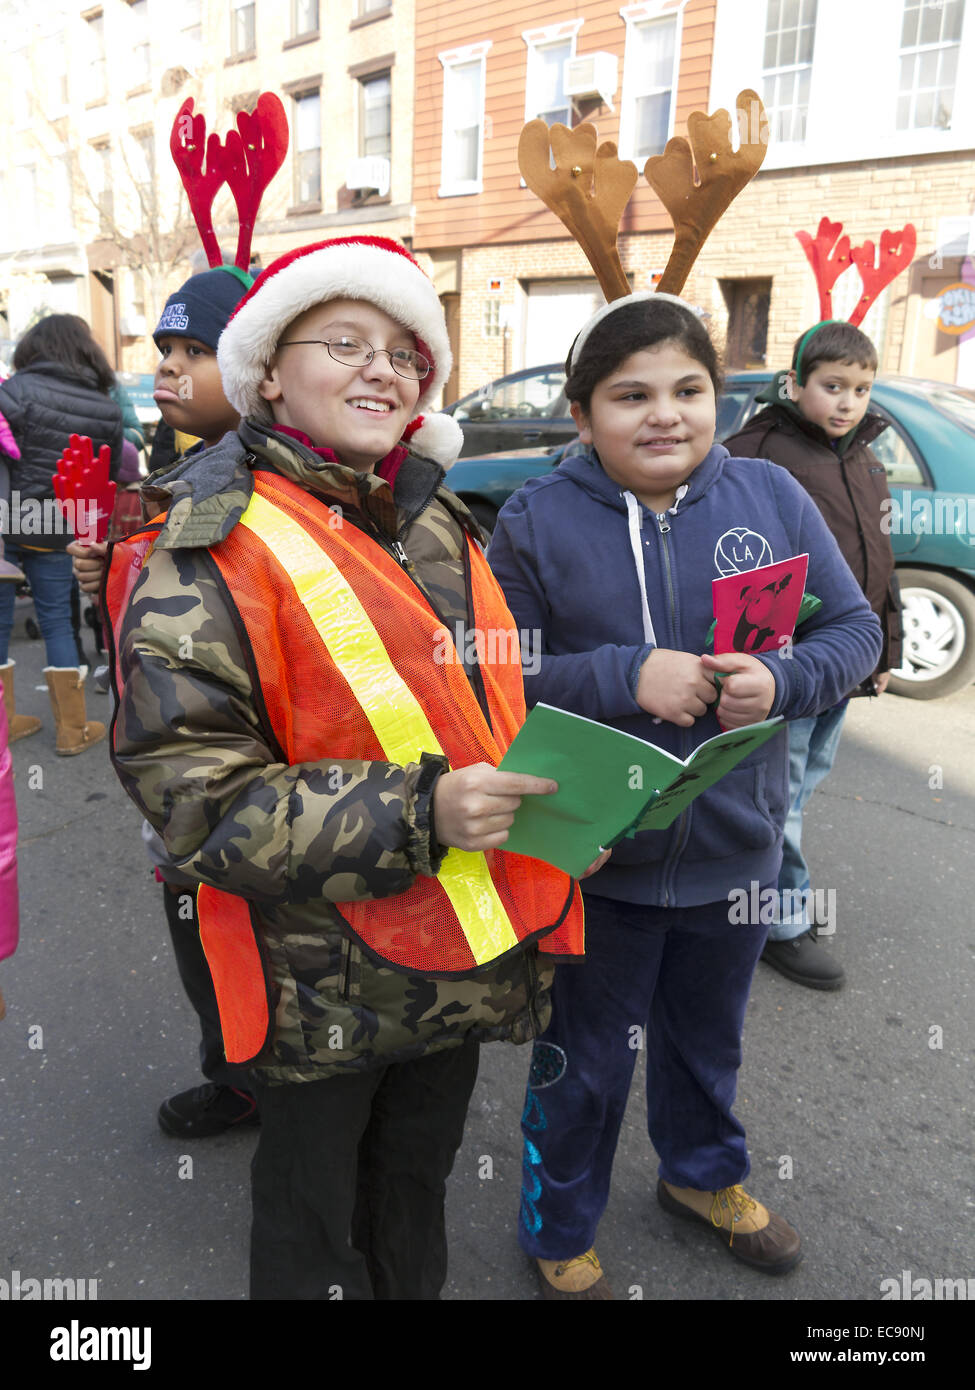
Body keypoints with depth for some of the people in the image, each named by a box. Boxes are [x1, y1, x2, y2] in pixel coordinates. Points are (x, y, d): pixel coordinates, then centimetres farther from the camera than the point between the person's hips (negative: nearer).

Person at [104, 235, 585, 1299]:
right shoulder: (207, 551, -17)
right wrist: (418, 813, -29)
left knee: (418, 1184, 28)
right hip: (325, 988, -6)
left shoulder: (437, 523, 6)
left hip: (461, 959, 6)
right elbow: (192, 792, -21)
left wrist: (556, 797, 2)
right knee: (313, 1226, 20)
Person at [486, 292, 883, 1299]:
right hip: (594, 860, -3)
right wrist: (624, 677, -25)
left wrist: (781, 679, -19)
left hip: (734, 846, 4)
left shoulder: (771, 496, -3)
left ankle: (704, 1175, 57)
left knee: (707, 1034, 27)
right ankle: (559, 1231, 43)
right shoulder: (534, 522, -11)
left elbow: (854, 629, 0)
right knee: (585, 1061, 16)